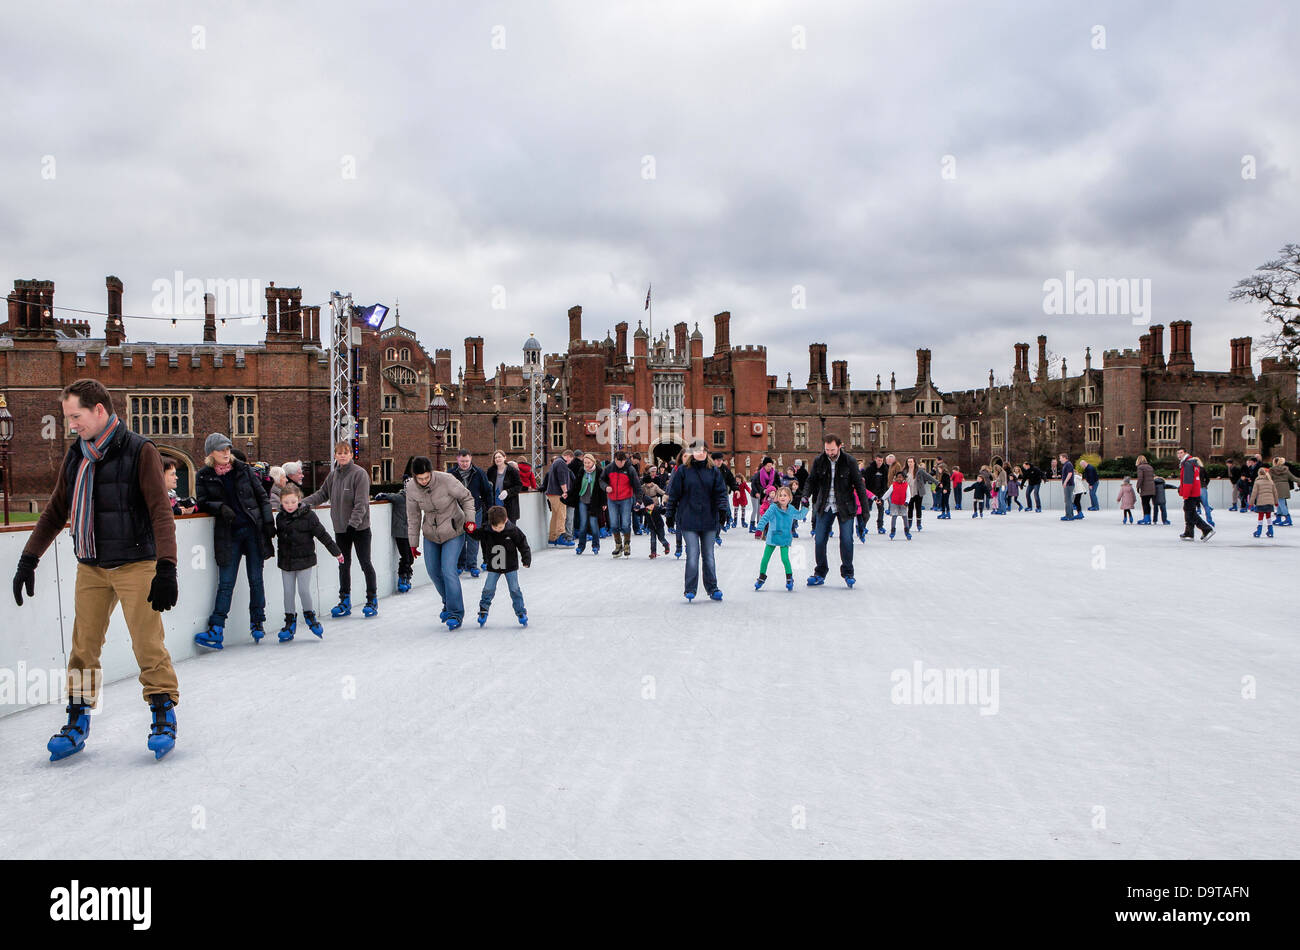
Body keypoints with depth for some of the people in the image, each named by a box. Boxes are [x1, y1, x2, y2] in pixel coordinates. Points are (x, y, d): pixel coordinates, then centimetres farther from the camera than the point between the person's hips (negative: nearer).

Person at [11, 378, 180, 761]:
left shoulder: (140, 451, -9)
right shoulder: (75, 456, 10)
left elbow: (161, 512, -15)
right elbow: (55, 512, 18)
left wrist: (166, 568, -22)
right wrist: (28, 559, 13)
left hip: (134, 565, -5)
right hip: (90, 568, 6)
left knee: (147, 643, -6)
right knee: (83, 646, 5)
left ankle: (164, 716, 7)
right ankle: (77, 722, 17)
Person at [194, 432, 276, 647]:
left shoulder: (244, 470, 6)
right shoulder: (204, 476, 3)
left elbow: (262, 496, 8)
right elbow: (203, 503, 2)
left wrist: (268, 521, 0)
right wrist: (220, 507, -17)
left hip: (253, 529, 1)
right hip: (228, 534, -1)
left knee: (256, 579, 5)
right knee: (226, 582, -4)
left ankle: (257, 623, 17)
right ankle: (216, 629, -1)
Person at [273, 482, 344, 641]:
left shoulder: (308, 516, -11)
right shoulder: (280, 518, 1)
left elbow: (322, 535, -6)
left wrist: (336, 552, -3)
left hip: (304, 560, -4)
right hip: (286, 562, 4)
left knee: (304, 590, -1)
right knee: (288, 592, 7)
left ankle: (310, 616, 21)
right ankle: (290, 621, 17)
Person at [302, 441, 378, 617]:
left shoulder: (359, 473, -13)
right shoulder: (333, 474, 7)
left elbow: (361, 503, -17)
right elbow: (322, 494, 16)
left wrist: (353, 523, -24)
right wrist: (302, 503, 4)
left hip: (359, 528, -6)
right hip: (340, 528, 6)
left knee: (365, 563, 0)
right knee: (343, 565, 11)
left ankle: (372, 600, 11)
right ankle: (345, 602, 20)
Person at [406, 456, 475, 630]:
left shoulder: (446, 479, -25)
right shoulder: (411, 488, -12)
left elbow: (466, 497, -9)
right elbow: (413, 517, -1)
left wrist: (469, 518, -18)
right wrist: (413, 542, 3)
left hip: (453, 532, -5)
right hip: (430, 534, 5)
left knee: (448, 570, -14)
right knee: (433, 571, 11)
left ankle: (456, 612, -2)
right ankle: (448, 602, 36)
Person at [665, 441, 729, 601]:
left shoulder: (713, 471, 6)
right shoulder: (683, 470, 0)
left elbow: (721, 491, 4)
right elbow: (673, 493, 2)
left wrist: (722, 509, -11)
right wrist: (670, 515, 2)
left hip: (709, 519, 2)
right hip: (688, 520, -2)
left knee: (709, 555, 10)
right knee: (693, 554, -8)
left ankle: (712, 588, 19)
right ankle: (690, 589, 1)